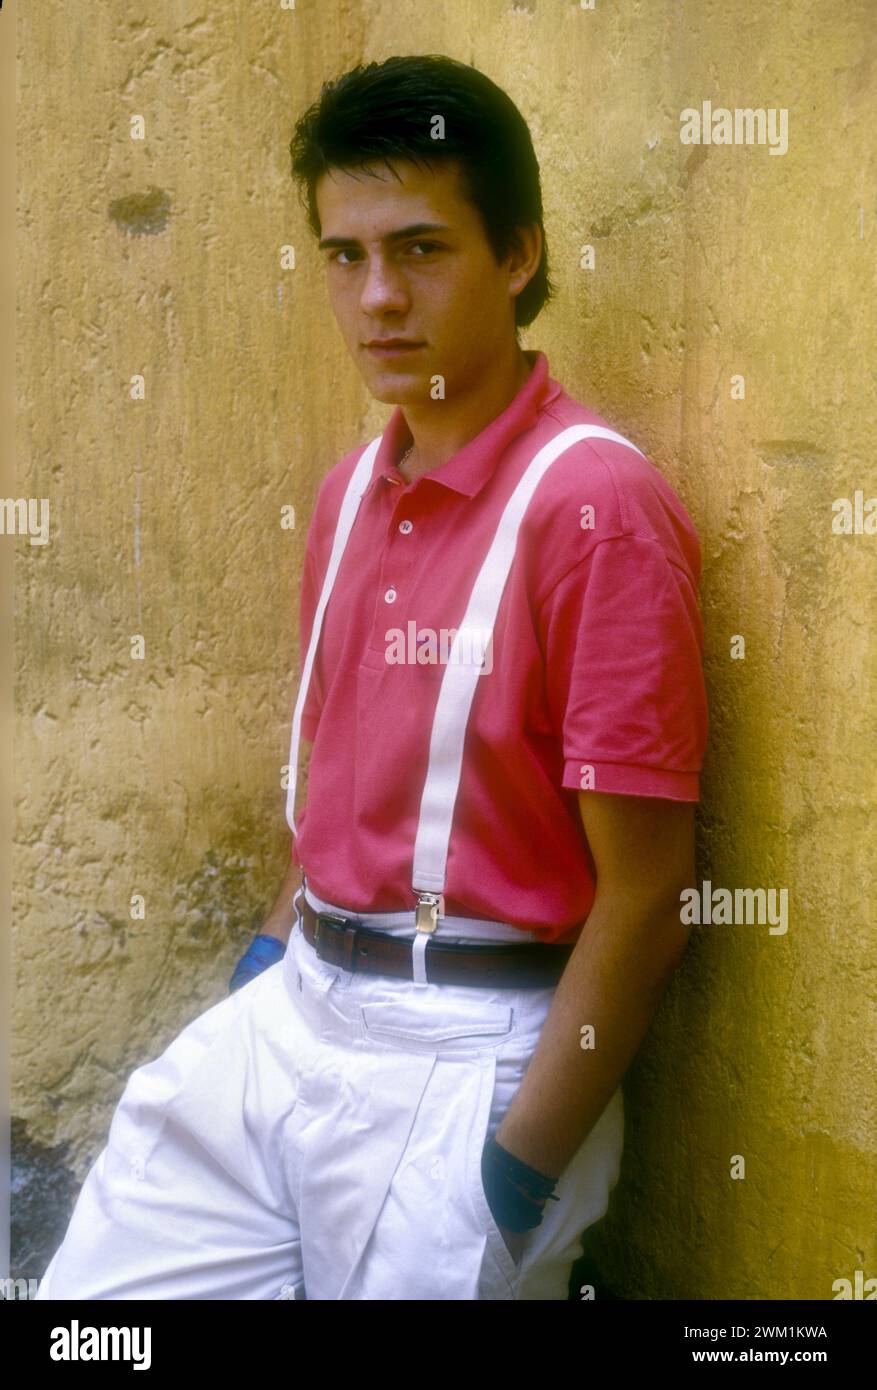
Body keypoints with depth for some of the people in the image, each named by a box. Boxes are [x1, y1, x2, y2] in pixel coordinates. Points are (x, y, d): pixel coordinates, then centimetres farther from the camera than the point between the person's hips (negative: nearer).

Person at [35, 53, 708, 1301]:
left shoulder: (593, 501, -16)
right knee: (92, 1290, 12)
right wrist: (274, 965, 14)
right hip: (290, 1016, 7)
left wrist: (520, 1173, -15)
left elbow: (647, 891, -17)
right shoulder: (351, 492, 7)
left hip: (469, 1057, -7)